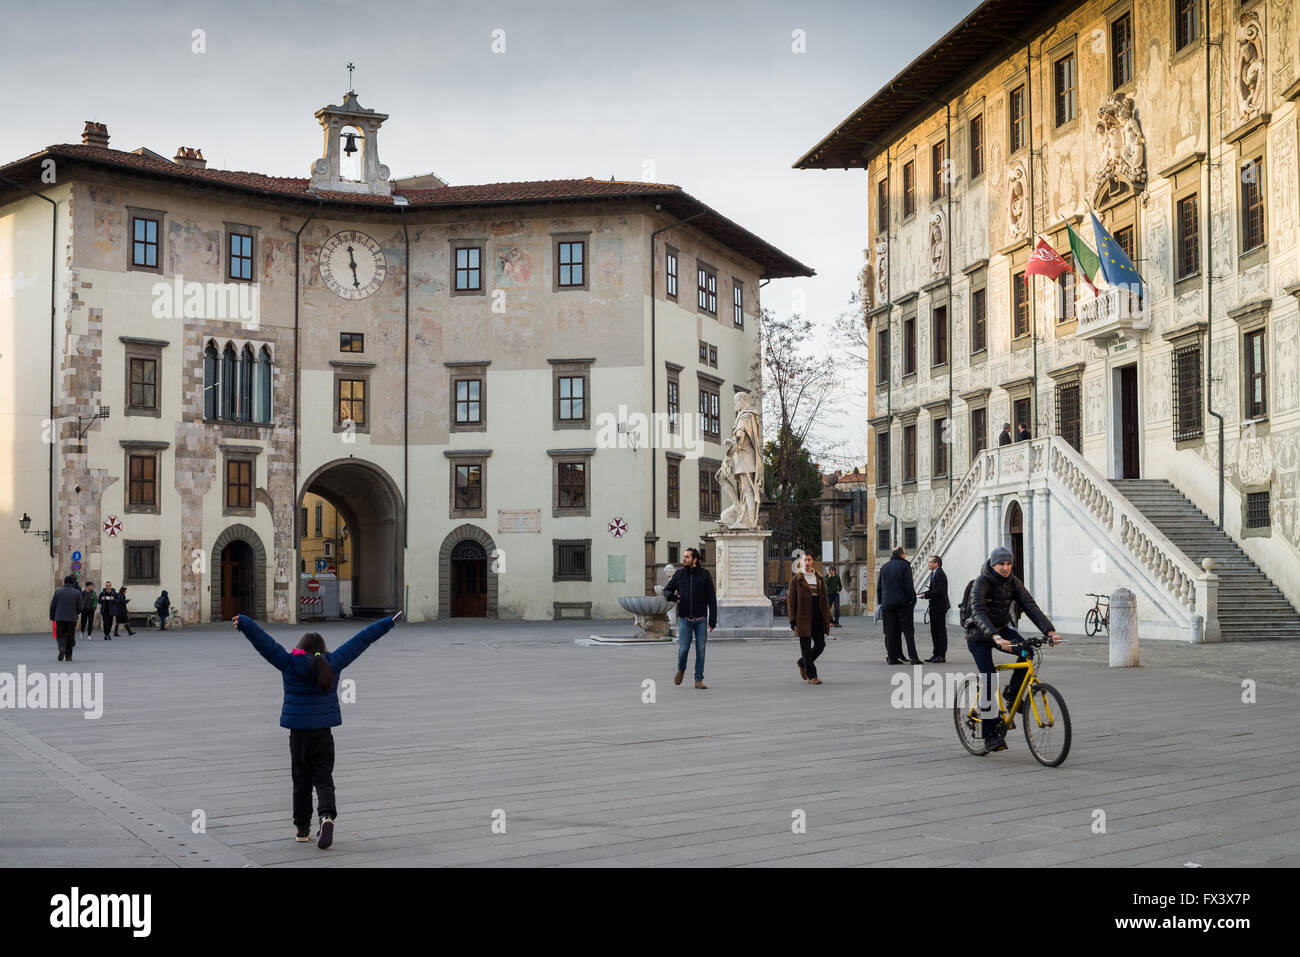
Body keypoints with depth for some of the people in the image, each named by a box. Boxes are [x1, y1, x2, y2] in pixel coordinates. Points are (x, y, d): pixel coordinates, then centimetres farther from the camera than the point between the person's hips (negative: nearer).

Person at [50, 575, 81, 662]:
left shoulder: (58, 591, 1)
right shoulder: (77, 593, -1)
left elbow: (52, 606, 2)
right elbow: (80, 608, 0)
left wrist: (52, 617, 14)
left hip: (59, 618, 0)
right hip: (72, 618, 0)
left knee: (60, 635, 6)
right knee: (70, 637, 9)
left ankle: (62, 648, -23)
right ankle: (68, 656, 11)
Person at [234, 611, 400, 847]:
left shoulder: (289, 664, -4)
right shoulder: (332, 663, 1)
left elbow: (264, 642, -8)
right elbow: (360, 641, 9)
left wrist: (243, 622, -8)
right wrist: (387, 624, 15)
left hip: (298, 733, -1)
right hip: (323, 732, 1)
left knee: (301, 782, 10)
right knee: (323, 779, 3)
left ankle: (302, 828, 16)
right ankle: (327, 816, -21)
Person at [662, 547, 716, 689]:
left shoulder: (704, 574, -2)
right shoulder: (679, 573, 1)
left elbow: (712, 598, -1)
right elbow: (666, 590, 10)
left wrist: (713, 619, -7)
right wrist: (671, 596, -15)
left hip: (701, 619, 0)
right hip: (684, 618, 0)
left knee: (700, 650, 1)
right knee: (683, 648, -6)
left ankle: (699, 680, 10)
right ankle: (681, 669, 25)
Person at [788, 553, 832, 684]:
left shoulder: (819, 578, 12)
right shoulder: (796, 580, -1)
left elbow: (824, 598, 14)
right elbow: (791, 601, -3)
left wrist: (828, 617, 8)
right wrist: (792, 620, -8)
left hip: (818, 618, 5)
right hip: (803, 618, -5)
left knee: (820, 644, 4)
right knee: (806, 646, -2)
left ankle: (802, 663, 28)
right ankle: (811, 676, 4)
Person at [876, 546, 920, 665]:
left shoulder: (884, 567, 13)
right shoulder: (904, 566, -3)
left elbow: (879, 586, 14)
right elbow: (908, 585, -11)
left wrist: (880, 601, 17)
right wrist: (911, 599, -6)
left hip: (887, 604, 4)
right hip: (902, 603, -4)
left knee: (891, 632, 3)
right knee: (908, 630, -3)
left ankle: (892, 657, 0)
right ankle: (913, 657, -9)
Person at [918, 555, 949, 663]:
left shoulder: (940, 574, -15)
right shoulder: (934, 574, 15)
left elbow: (939, 591, -22)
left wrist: (926, 595, -17)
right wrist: (922, 594, 7)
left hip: (940, 607, -10)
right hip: (934, 607, 10)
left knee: (941, 631, -5)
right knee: (934, 631, 12)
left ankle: (942, 656, -1)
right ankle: (936, 654, 18)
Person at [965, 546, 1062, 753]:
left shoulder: (1012, 582, -3)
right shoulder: (981, 582, -19)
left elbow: (1030, 606, -13)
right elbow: (978, 612, -34)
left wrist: (1049, 630, -28)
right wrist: (995, 637, -50)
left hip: (1002, 629, 5)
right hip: (979, 635, -5)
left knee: (1027, 651, -24)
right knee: (989, 680, -16)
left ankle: (1012, 692, 0)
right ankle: (990, 736, -10)